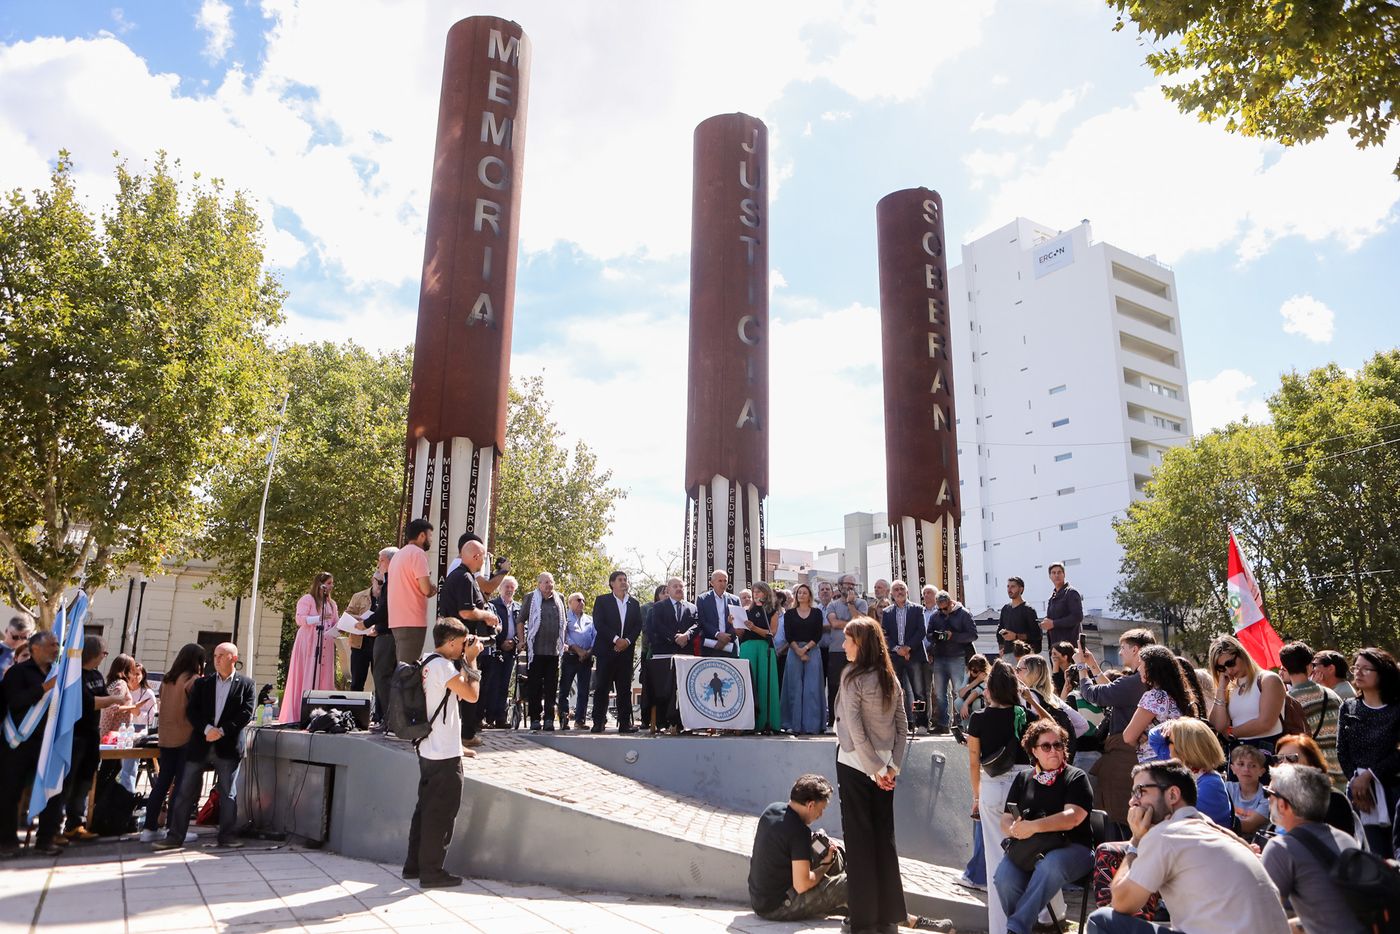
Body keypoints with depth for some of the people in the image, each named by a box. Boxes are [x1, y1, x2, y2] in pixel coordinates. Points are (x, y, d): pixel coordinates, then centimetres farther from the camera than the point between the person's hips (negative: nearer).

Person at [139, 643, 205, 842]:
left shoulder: (167, 679, 8)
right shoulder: (193, 680, -12)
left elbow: (166, 706, 16)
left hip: (166, 738, 6)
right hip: (185, 738, -6)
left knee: (161, 783, 12)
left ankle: (149, 828, 14)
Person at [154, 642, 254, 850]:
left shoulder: (245, 684, 2)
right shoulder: (202, 683, 10)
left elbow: (246, 713, -5)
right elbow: (192, 710, 2)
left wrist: (222, 730, -14)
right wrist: (207, 729, -15)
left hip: (228, 746, -2)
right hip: (200, 744, 2)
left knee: (228, 793, 4)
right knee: (186, 791, 3)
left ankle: (227, 834, 12)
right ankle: (175, 836, 11)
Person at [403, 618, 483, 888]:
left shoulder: (427, 661, 11)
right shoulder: (443, 665, -19)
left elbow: (457, 692, 16)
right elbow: (472, 695, -19)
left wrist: (466, 660, 9)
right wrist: (471, 659, -10)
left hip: (428, 751, 10)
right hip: (445, 754, -10)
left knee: (426, 808, 17)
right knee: (442, 813, 0)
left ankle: (414, 865, 26)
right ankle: (431, 872, 7)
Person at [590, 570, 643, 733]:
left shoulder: (634, 603, 15)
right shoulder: (602, 600, 4)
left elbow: (638, 625, 9)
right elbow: (599, 624, -7)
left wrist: (627, 640, -8)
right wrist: (616, 639, -14)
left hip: (626, 651, 3)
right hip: (606, 650, -3)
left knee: (625, 688, 3)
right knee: (602, 687, -2)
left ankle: (625, 723, 6)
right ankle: (598, 722, 3)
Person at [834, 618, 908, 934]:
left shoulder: (852, 675, -14)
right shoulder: (890, 677, 6)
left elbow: (855, 729, -18)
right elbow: (902, 727, 6)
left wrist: (876, 768, -13)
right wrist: (893, 766, 4)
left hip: (855, 764, -6)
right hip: (883, 766, 6)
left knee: (859, 837, 3)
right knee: (884, 836, 13)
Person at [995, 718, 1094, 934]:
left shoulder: (1076, 777, 5)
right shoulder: (1023, 779, 17)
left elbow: (1072, 817, -11)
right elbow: (1005, 821, 14)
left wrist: (1033, 826, -20)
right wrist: (1015, 830, -11)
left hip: (1072, 848, -3)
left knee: (1050, 865, -38)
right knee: (1005, 876, -29)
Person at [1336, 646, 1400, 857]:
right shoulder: (1348, 708, 11)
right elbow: (1342, 751, 7)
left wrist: (1369, 776, -10)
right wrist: (1354, 781, -5)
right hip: (1358, 790, 3)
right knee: (1377, 854, 1)